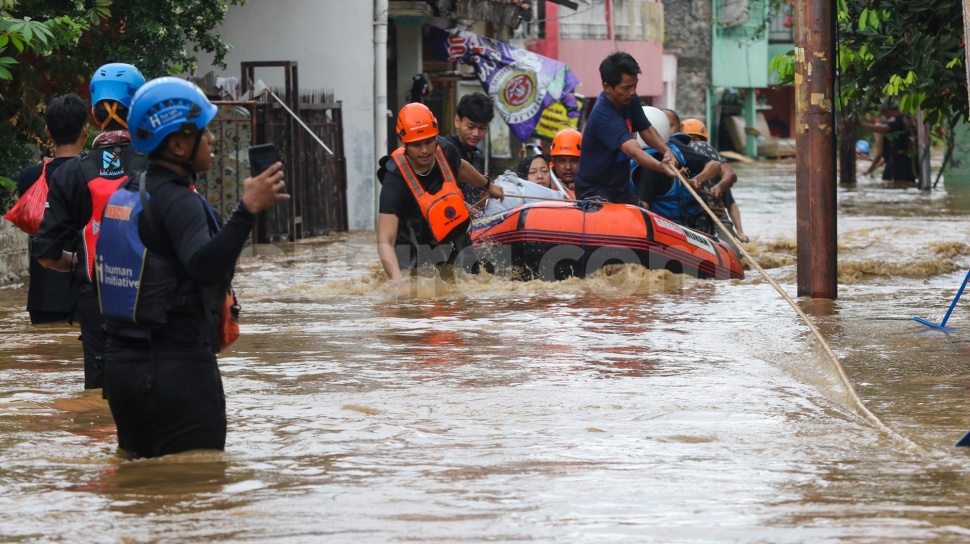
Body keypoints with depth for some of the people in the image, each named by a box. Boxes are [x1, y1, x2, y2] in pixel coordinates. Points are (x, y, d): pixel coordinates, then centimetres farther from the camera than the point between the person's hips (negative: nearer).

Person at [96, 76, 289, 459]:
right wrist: (248, 210, -40)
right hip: (175, 367, -9)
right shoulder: (176, 200, -16)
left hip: (121, 361, 9)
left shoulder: (126, 193, 12)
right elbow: (204, 266, -33)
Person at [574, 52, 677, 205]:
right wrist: (661, 167, -56)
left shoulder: (629, 100, -2)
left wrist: (666, 151, -9)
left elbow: (645, 129, 11)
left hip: (621, 188, 9)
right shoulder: (603, 116, -29)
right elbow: (633, 152, -40)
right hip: (594, 191, -9)